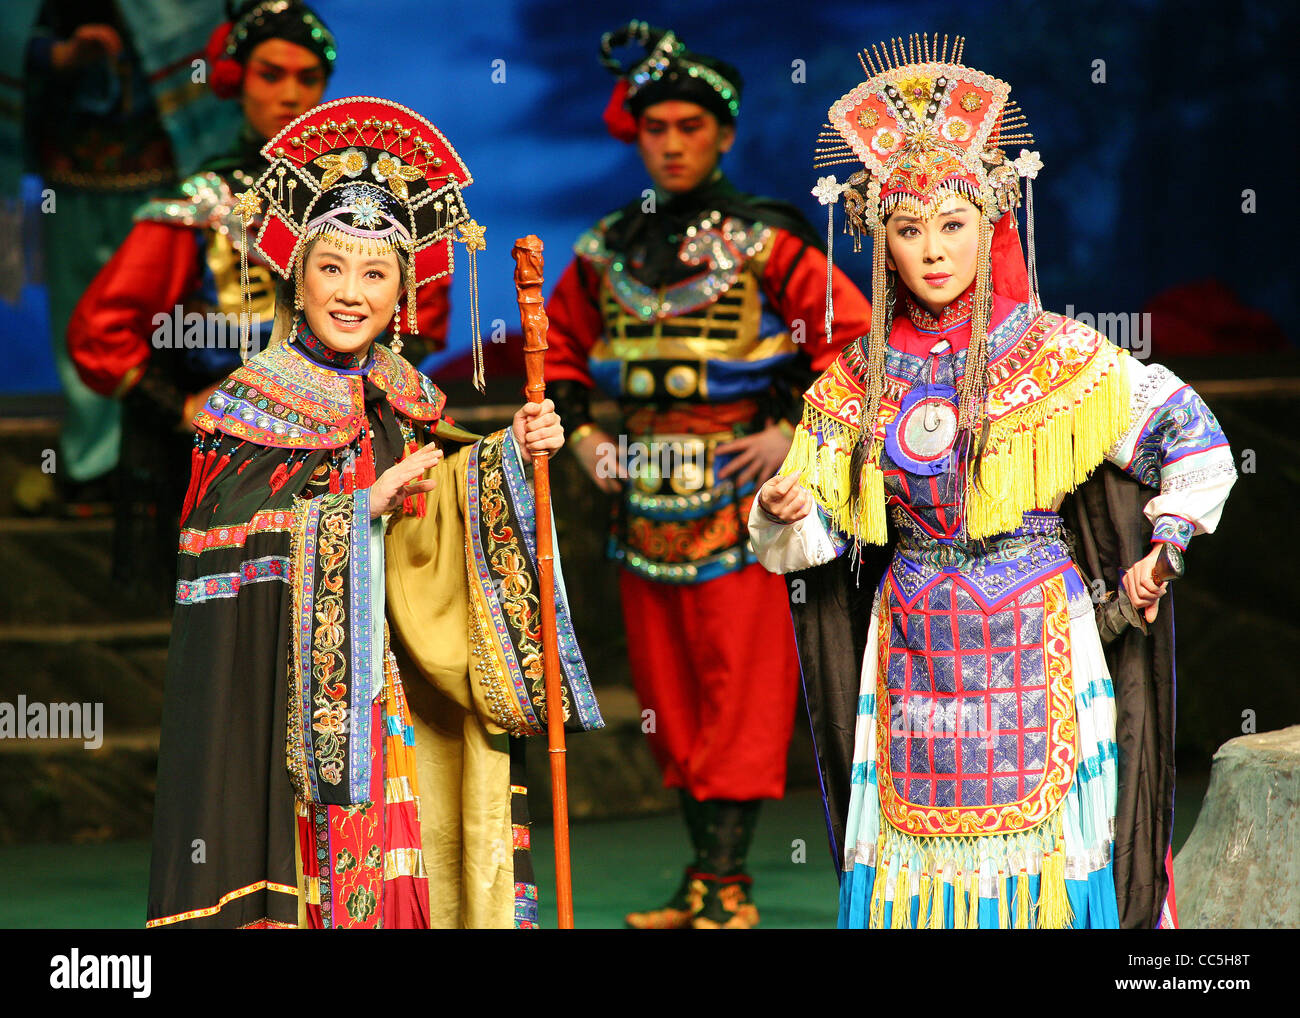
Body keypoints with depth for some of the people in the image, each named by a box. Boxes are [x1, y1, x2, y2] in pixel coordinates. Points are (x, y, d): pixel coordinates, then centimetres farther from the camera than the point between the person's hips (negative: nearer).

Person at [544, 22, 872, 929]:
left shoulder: (765, 242, -5)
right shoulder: (609, 250, 10)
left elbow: (854, 334, -7)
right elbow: (561, 344, 25)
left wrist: (795, 430, -11)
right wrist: (580, 430, 12)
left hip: (739, 500, -5)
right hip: (645, 504, 5)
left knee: (741, 692, -6)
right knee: (670, 699, 9)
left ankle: (729, 884, -5)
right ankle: (706, 875, 16)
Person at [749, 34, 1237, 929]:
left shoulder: (1055, 354, -3)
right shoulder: (861, 379, 5)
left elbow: (1194, 442, 3)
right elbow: (812, 540, 6)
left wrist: (1162, 548, 2)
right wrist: (785, 513, -14)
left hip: (1034, 643, -2)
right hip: (913, 650, 3)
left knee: (1038, 842, -4)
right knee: (911, 849, 1)